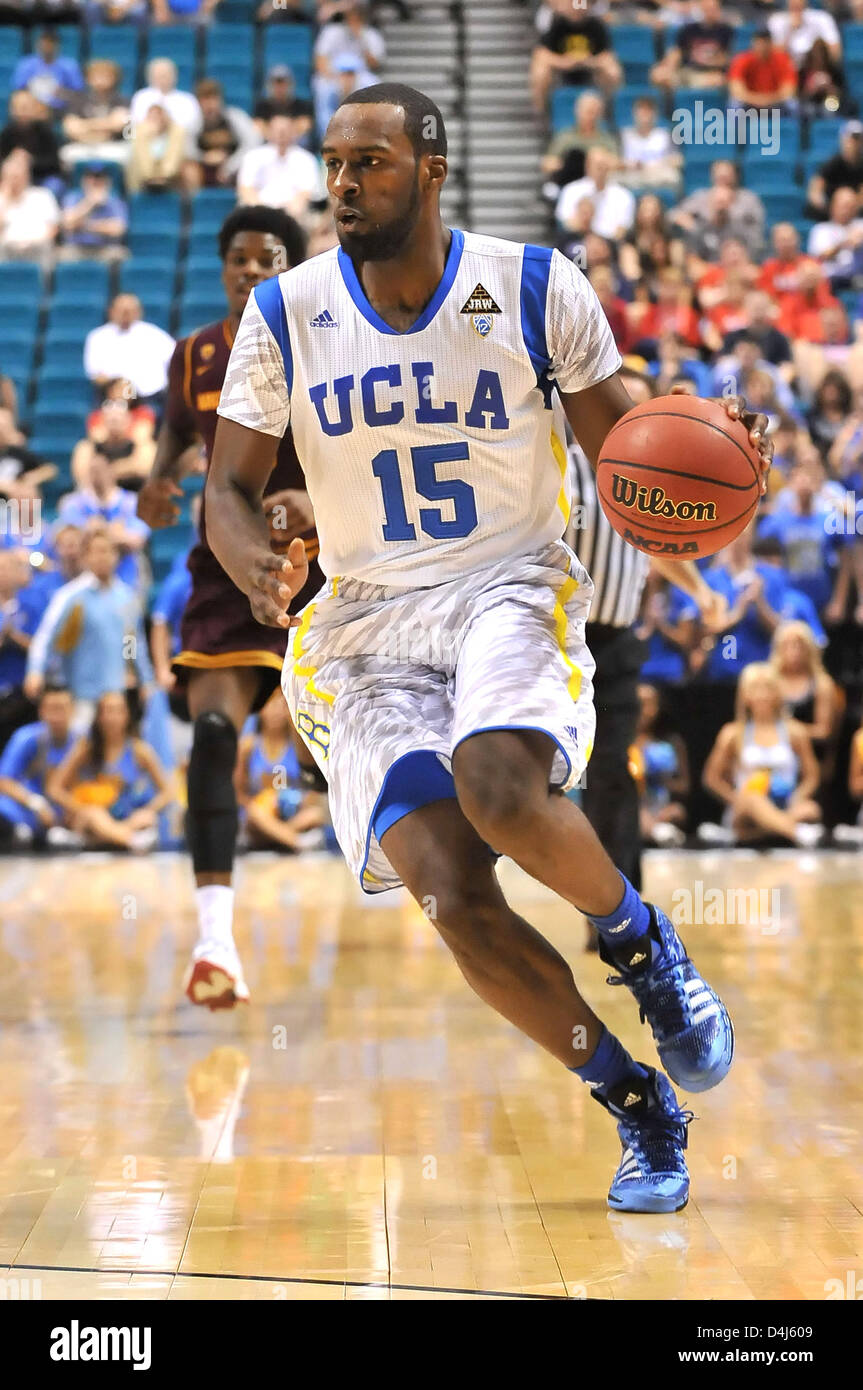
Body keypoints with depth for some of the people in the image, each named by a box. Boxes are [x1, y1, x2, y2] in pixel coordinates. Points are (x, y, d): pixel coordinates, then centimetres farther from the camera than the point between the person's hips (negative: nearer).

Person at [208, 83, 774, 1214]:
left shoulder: (536, 289, -4)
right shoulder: (286, 315, 0)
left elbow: (622, 451, 6)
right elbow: (231, 488, 5)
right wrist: (256, 566, -18)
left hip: (509, 589, -2)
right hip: (364, 627, 2)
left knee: (498, 789, -34)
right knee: (452, 898, -15)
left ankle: (641, 941, -2)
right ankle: (638, 1106, 4)